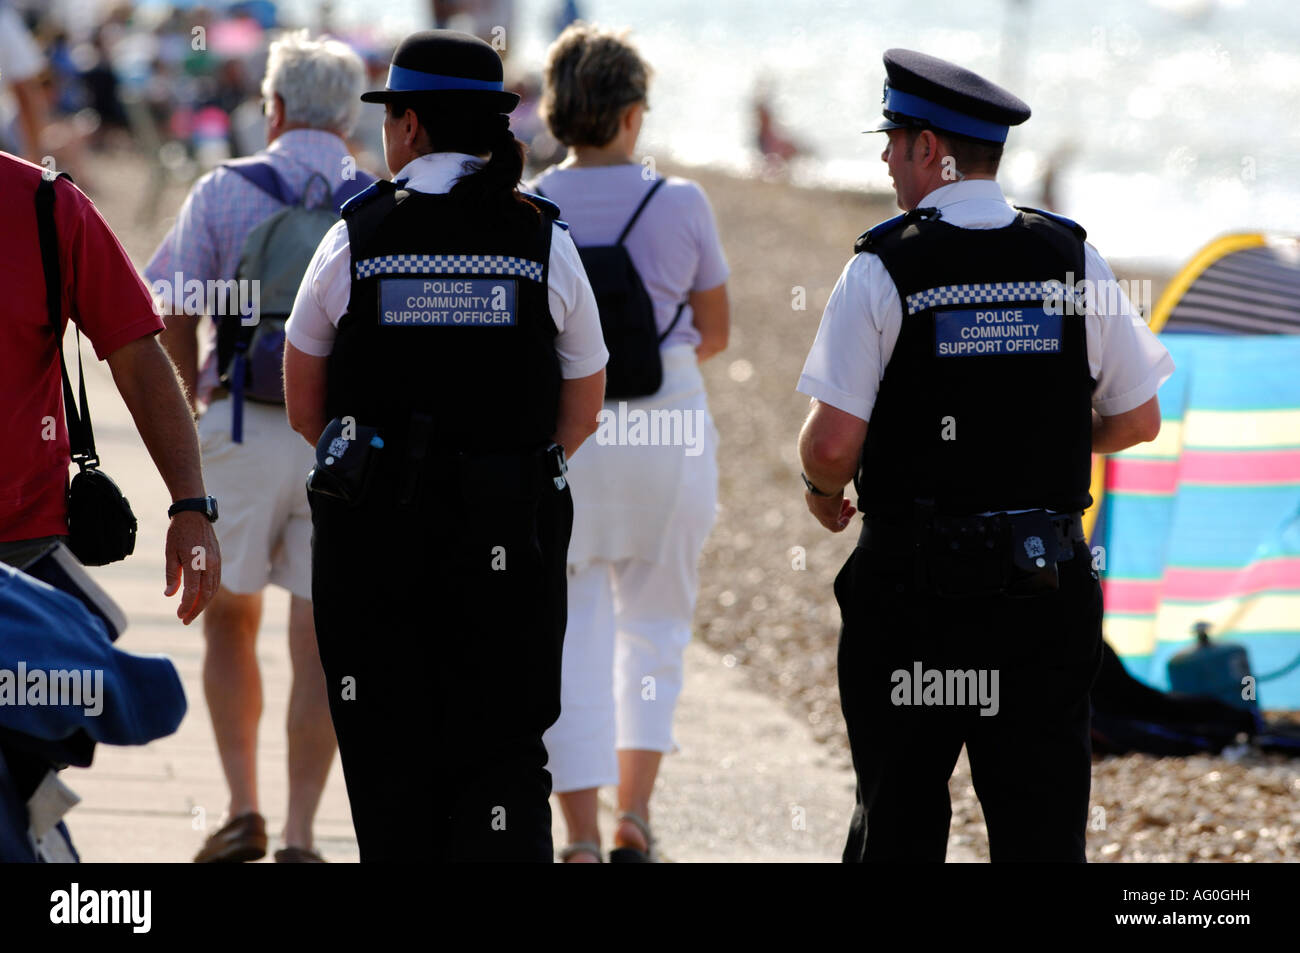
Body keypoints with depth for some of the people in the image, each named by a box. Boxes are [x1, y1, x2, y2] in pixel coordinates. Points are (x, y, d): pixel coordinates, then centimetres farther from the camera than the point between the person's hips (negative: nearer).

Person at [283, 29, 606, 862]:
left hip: (373, 532, 0)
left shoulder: (356, 237, -3)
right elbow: (582, 412, 7)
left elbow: (304, 408, 4)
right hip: (511, 535, 1)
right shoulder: (543, 240, 0)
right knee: (504, 753, 4)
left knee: (389, 760, 8)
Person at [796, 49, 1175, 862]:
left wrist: (823, 490, 8)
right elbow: (1137, 420, 7)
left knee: (899, 823, 8)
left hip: (913, 584, -3)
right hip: (1049, 582, 3)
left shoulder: (883, 269, -9)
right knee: (1044, 824, 6)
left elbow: (833, 442, -14)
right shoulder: (1073, 260, 1)